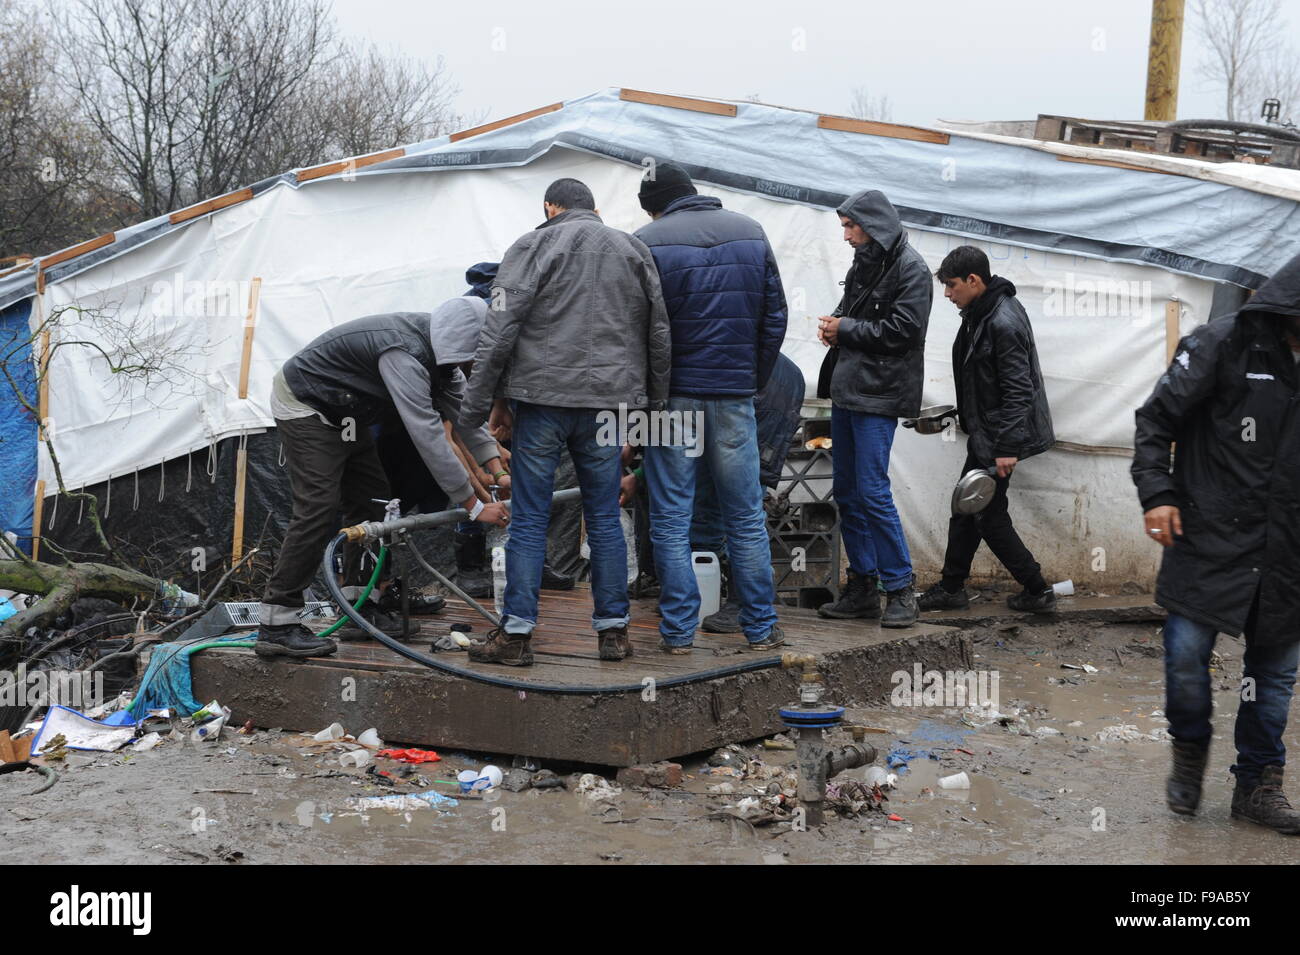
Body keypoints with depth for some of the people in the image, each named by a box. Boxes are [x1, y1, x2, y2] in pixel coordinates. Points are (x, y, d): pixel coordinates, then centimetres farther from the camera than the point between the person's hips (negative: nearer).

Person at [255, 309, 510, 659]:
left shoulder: (437, 352, -4)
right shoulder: (404, 353, -35)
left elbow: (464, 410, 5)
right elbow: (427, 434, -38)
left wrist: (497, 471, -6)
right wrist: (474, 506, -34)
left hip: (342, 415, 11)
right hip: (304, 406, -11)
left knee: (371, 499, 9)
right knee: (319, 509, -19)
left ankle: (359, 608, 12)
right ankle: (275, 627, -18)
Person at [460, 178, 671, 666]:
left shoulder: (533, 246, 2)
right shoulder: (635, 250, 14)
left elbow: (500, 331, -6)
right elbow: (658, 335, 13)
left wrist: (487, 401, -2)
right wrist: (655, 401, 17)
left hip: (541, 397, -3)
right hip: (607, 401, 3)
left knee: (529, 520, 1)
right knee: (605, 519, 10)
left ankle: (516, 633, 3)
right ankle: (613, 630, 13)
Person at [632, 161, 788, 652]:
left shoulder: (648, 242, -6)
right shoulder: (751, 233, 7)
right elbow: (775, 317, 9)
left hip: (673, 396, -3)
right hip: (735, 396, 3)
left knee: (671, 519, 4)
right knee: (746, 517, 10)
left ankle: (678, 630, 5)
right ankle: (760, 628, 14)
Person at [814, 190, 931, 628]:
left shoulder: (909, 267, -9)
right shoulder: (864, 262, 15)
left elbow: (903, 330, -17)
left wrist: (845, 329, -11)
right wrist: (834, 323, 2)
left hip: (879, 394, -9)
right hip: (847, 389, 9)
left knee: (873, 492, -11)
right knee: (846, 490, 10)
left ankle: (900, 589, -2)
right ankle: (862, 587, 17)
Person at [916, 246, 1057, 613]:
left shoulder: (1002, 323, -23)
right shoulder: (980, 313, 7)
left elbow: (1017, 389, -26)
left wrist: (1007, 448, -27)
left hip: (998, 436, -10)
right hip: (984, 433, 10)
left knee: (988, 515, -2)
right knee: (967, 509, 15)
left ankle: (1037, 591, 8)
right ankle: (951, 589, 24)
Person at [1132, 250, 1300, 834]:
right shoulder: (1224, 344, -7)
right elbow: (1157, 419, -3)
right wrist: (1157, 493, -12)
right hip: (1212, 538, -4)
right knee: (1187, 652, -7)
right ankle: (1190, 751, 21)